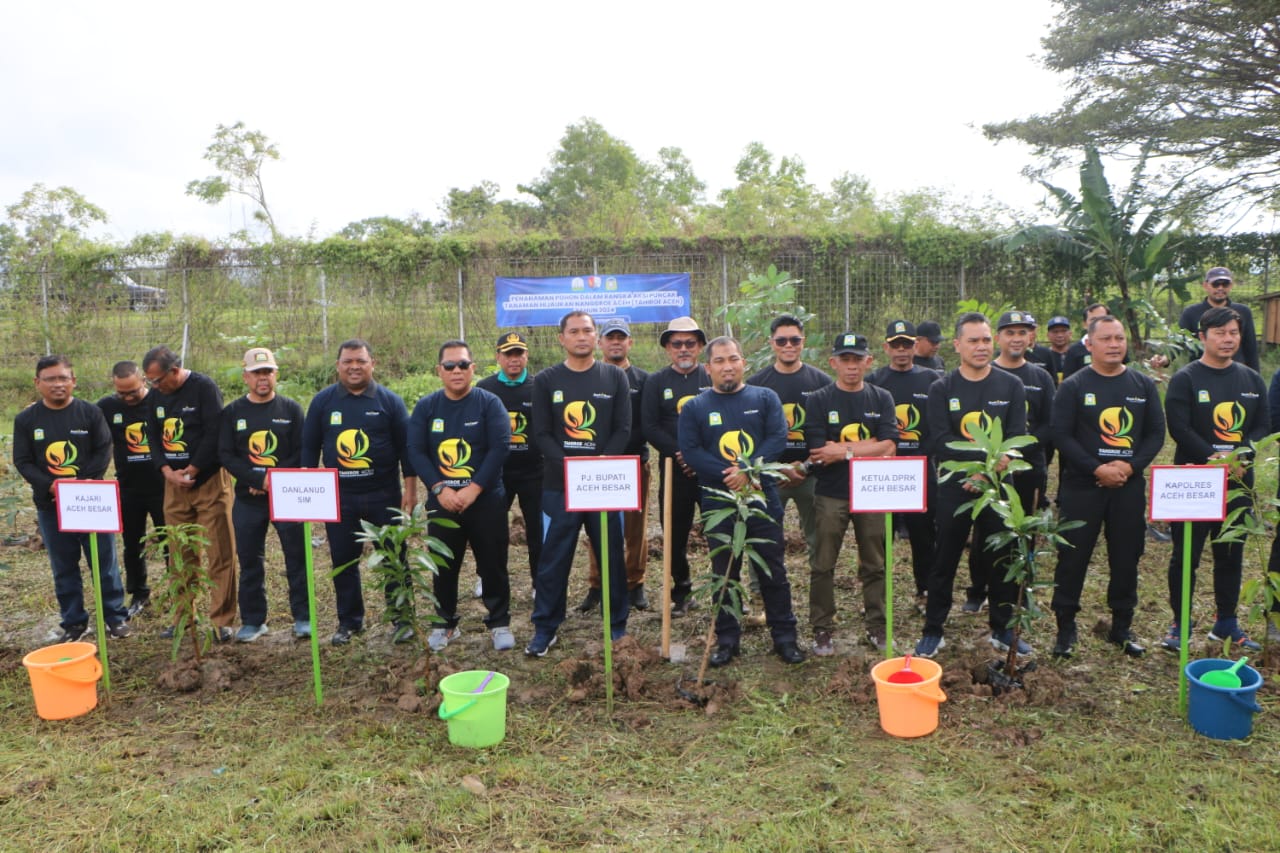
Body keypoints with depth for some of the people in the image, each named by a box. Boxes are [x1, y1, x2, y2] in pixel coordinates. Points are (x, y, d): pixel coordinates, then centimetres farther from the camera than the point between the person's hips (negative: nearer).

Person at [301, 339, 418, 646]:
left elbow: (405, 446, 0)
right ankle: (349, 621, 24)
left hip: (384, 494, -2)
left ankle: (401, 618, 17)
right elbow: (309, 447, 8)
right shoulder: (323, 401, 3)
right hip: (338, 496, 2)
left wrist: (410, 488, -3)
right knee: (343, 561, 9)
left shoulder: (390, 400, -1)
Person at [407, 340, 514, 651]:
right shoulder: (426, 407, 4)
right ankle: (445, 623, 26)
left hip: (486, 500, -2)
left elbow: (500, 447, -12)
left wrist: (474, 488, -18)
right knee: (443, 566, 10)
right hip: (441, 502, 2)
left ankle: (499, 623, 18)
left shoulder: (490, 403, -3)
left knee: (493, 564, 4)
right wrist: (439, 488, -14)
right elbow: (415, 452, -2)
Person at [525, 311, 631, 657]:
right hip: (558, 484, 0)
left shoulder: (615, 377, 6)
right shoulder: (546, 380, 5)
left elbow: (623, 430, 1)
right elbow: (542, 434, -1)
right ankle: (545, 629, 16)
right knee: (553, 559, 4)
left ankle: (618, 626, 20)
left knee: (612, 556, 7)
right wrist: (568, 466, -15)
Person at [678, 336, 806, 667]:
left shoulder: (765, 398, 5)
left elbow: (778, 438, -7)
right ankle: (726, 639, 21)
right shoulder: (694, 407, 4)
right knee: (724, 574, 10)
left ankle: (784, 636, 19)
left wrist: (748, 470, -20)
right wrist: (726, 475, -19)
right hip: (718, 504, 0)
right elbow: (690, 451, -6)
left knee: (774, 571, 7)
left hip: (763, 499, 0)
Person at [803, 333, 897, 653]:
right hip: (830, 495, -2)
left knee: (875, 564, 12)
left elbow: (889, 447, -10)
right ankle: (822, 630, 16)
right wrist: (869, 446, -13)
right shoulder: (819, 401, -3)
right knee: (823, 565, 5)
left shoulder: (881, 399, 4)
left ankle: (877, 627, 25)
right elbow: (818, 453, -14)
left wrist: (844, 450, -15)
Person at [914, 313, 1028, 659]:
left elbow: (1017, 438, -4)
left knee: (1001, 559, 10)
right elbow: (941, 442, -12)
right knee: (944, 560, 5)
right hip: (954, 487, -1)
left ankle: (1002, 629, 26)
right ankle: (933, 631, 16)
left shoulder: (1011, 386, 4)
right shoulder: (941, 389, 0)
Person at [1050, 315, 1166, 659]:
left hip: (1130, 486, 3)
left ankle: (1122, 626, 24)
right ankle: (1066, 627, 13)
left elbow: (1156, 433, 4)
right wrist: (1097, 468, -18)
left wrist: (1130, 466, -11)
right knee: (1073, 556, 1)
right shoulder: (1073, 386, -3)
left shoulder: (1144, 385, 8)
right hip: (1081, 487, -3)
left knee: (1126, 557, 10)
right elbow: (1062, 436, -9)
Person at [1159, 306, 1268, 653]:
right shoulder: (1185, 379, -5)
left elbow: (1262, 425, 5)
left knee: (1231, 554, 12)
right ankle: (1179, 624, 11)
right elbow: (1179, 428, -14)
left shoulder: (1251, 380, 10)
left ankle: (1226, 622, 25)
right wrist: (1214, 457, -22)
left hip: (1238, 480, 5)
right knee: (1186, 554, 1)